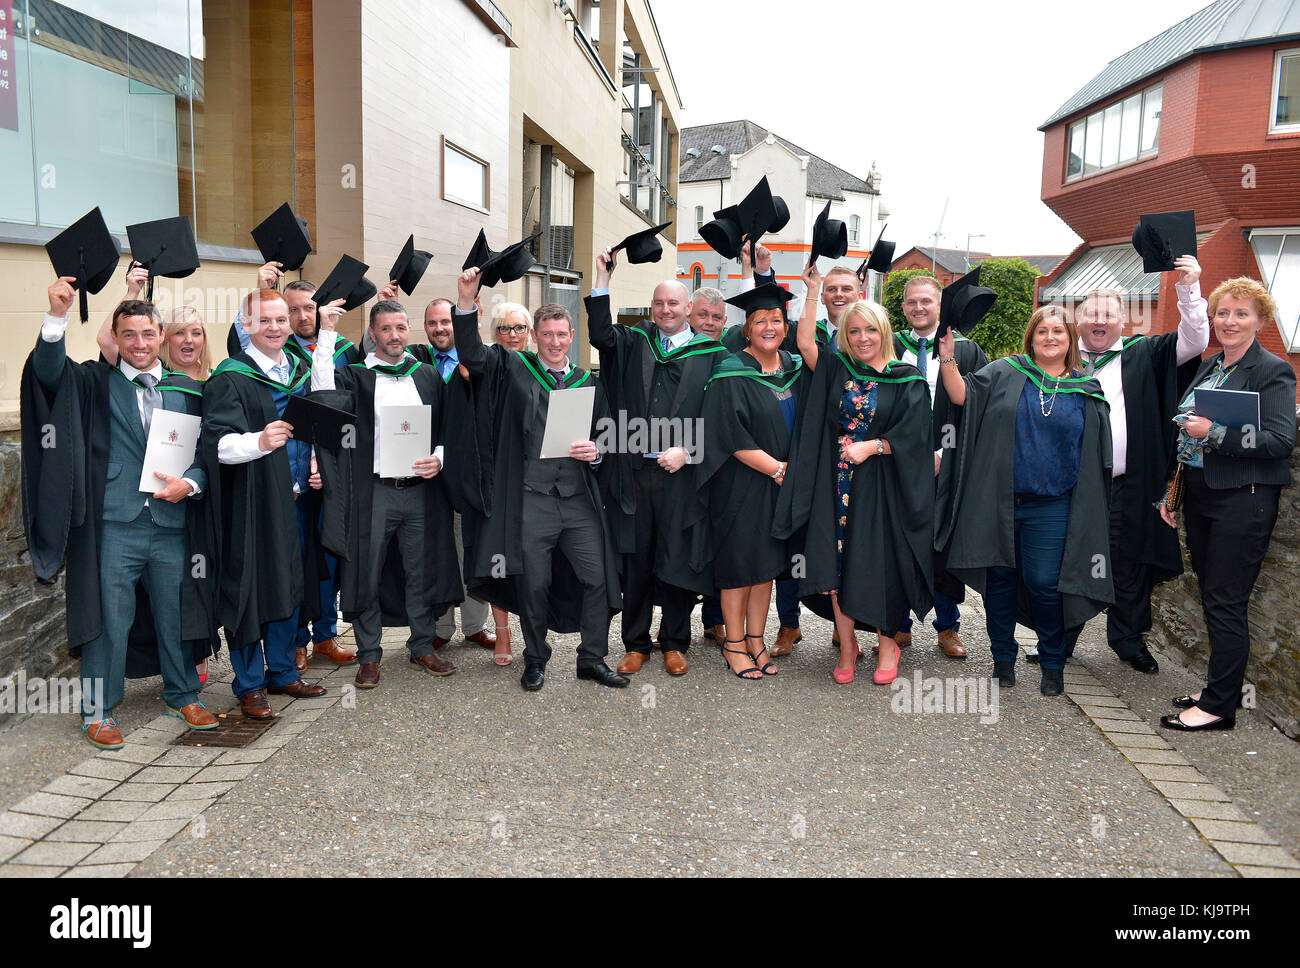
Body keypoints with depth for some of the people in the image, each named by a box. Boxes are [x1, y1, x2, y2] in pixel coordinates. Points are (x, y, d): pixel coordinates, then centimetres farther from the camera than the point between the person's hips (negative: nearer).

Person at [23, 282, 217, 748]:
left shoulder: (186, 390, 11)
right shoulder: (96, 383, 5)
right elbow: (49, 370, -15)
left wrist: (190, 483, -8)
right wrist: (57, 316, -29)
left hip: (171, 524, 3)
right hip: (114, 523, -2)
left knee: (175, 616, 12)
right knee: (108, 621, 3)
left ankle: (182, 696, 29)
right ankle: (98, 710, 19)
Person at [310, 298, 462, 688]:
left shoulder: (429, 375, 11)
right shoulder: (356, 376, 3)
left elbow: (448, 428, 13)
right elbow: (324, 393, -19)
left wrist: (439, 457, -6)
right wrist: (327, 333, -17)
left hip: (422, 490, 2)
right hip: (374, 491, -2)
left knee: (423, 572, 10)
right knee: (367, 574, 4)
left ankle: (422, 646, 26)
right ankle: (369, 655, 18)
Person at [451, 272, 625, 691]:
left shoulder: (588, 383, 13)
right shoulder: (515, 369, 6)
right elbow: (471, 353, -7)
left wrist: (596, 450, -7)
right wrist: (466, 301, -20)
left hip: (579, 499, 3)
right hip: (530, 499, -2)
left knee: (597, 578, 1)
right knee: (533, 584, 4)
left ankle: (592, 659, 19)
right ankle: (535, 660, 25)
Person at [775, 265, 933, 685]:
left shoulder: (907, 381, 1)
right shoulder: (837, 371, 10)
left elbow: (913, 435, -5)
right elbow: (805, 342, -3)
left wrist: (872, 446, -17)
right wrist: (813, 290, -3)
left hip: (882, 489, -2)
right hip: (837, 486, 3)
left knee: (880, 567, 1)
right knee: (836, 565, 1)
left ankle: (887, 643, 22)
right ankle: (847, 647, 14)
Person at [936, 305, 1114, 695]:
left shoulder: (1087, 391, 8)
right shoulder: (1005, 372, 6)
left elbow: (1099, 454, 11)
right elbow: (962, 395, -5)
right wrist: (947, 359, -20)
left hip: (1051, 506, 0)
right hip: (998, 499, 0)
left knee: (1044, 583, -3)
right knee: (1000, 577, 7)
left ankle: (1052, 664, 17)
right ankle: (1003, 657, 22)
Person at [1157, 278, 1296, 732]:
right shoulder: (1208, 368, 15)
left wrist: (1216, 433, -22)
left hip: (1242, 500, -7)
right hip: (1199, 495, 7)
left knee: (1226, 603, -4)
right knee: (1211, 596, 13)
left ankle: (1220, 706, 4)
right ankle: (1220, 685, 25)